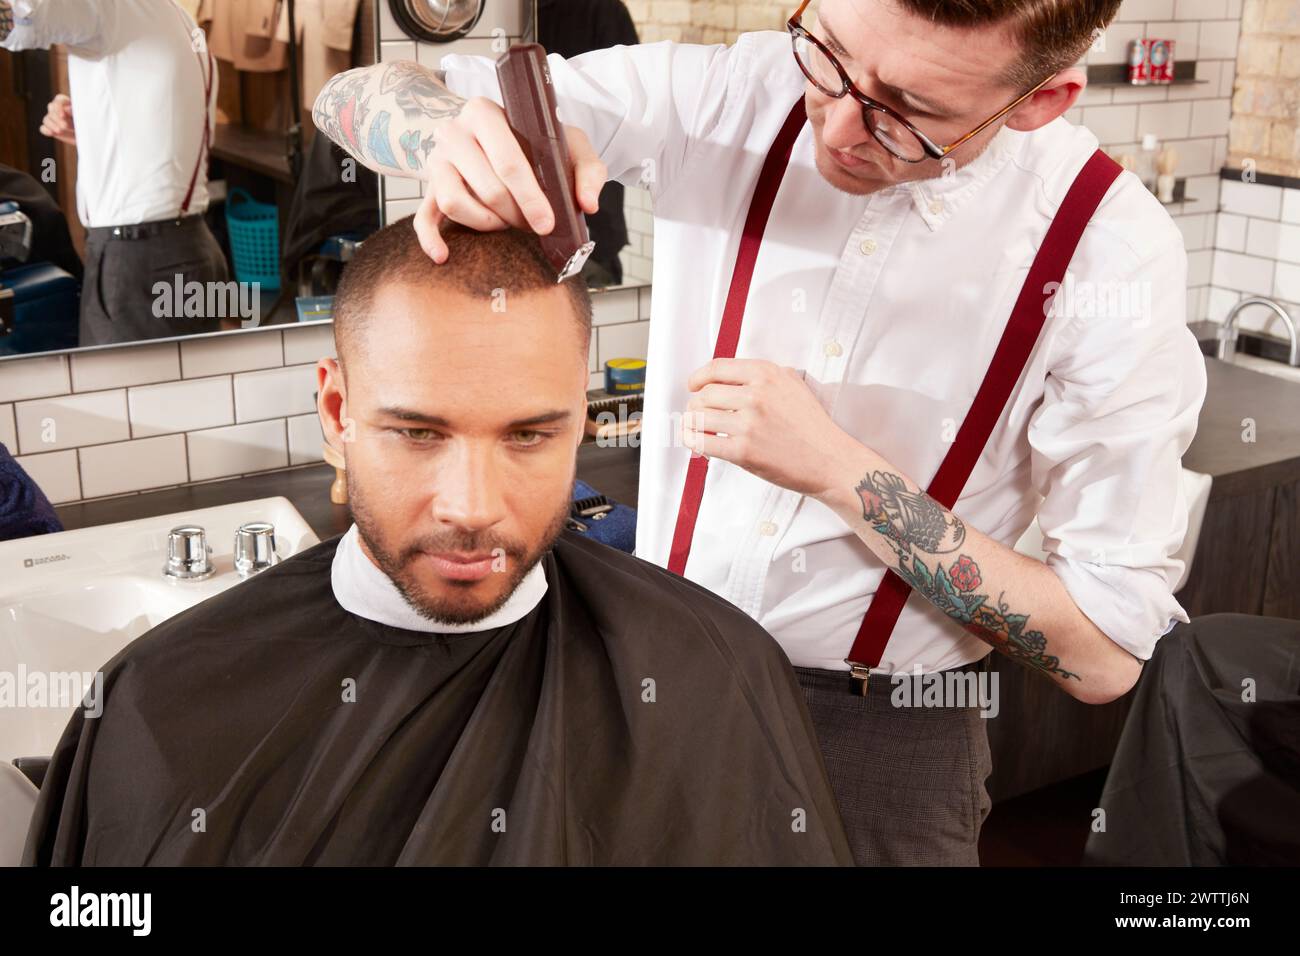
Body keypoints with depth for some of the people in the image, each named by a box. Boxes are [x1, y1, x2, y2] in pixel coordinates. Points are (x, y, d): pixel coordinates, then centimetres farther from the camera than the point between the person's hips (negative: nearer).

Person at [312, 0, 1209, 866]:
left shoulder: (1111, 254, -19)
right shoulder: (730, 94, -12)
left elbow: (1104, 656, -17)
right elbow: (358, 96, -8)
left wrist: (836, 468, -24)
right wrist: (459, 137, -32)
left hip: (883, 734, -2)